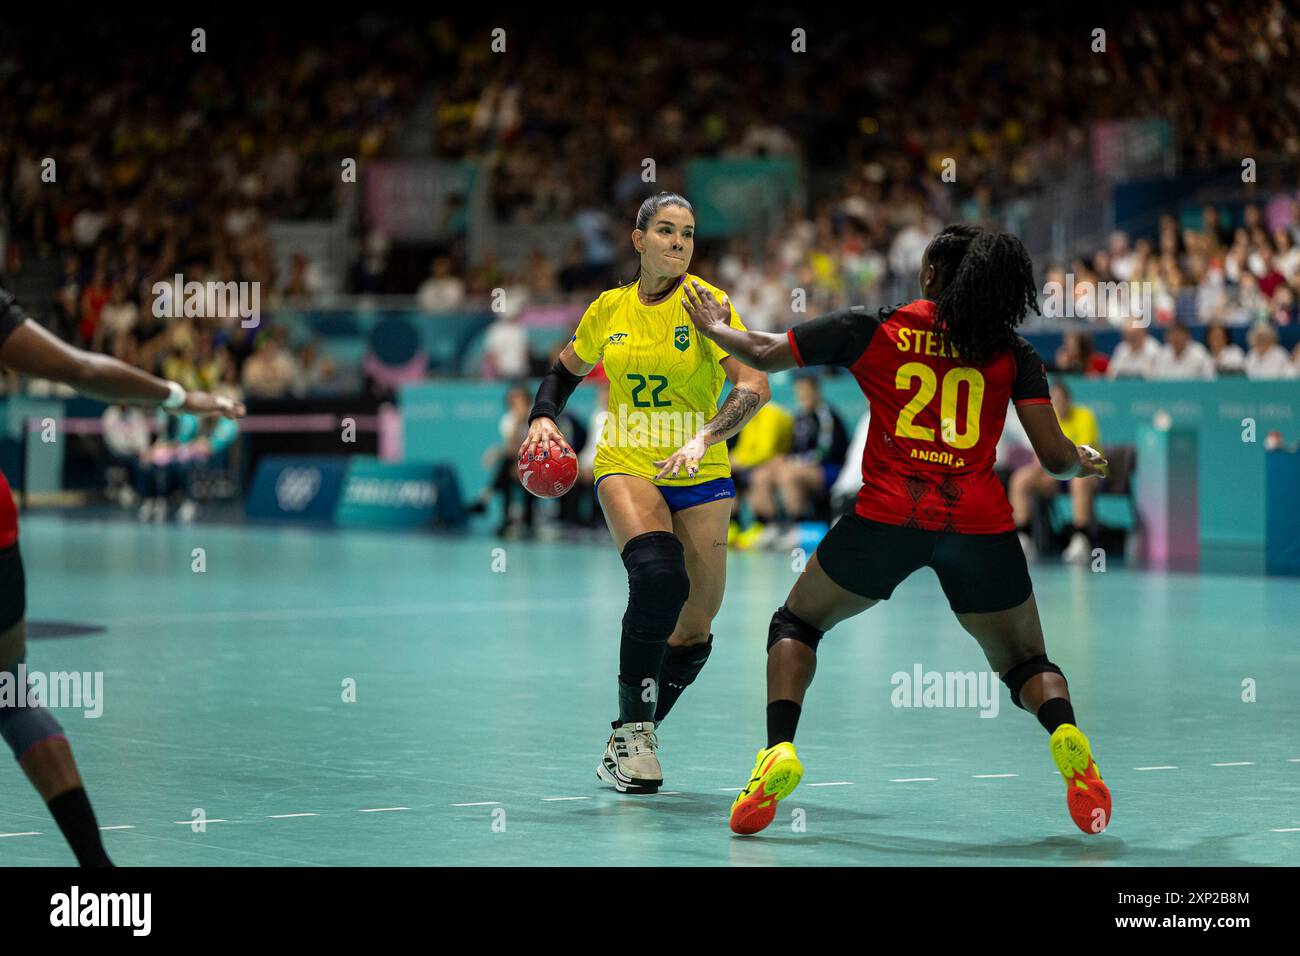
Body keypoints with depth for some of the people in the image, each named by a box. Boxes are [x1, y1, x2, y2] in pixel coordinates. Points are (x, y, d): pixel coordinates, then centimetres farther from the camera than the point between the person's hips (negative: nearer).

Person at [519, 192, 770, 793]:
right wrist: (543, 418, 3)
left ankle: (634, 739, 29)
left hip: (700, 476, 0)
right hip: (626, 467, 0)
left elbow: (754, 387, -19)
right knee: (659, 577, -30)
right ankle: (630, 730, -20)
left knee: (694, 630, 5)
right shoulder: (609, 309, 3)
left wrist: (703, 439, -34)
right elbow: (565, 369, 22)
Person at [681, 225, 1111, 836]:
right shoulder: (1011, 352, 8)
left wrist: (713, 326, 35)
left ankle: (779, 750, -1)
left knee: (797, 623, 22)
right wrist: (1085, 464, 28)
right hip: (980, 526, 1)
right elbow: (1055, 456, 4)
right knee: (1024, 661, 19)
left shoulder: (871, 328, 7)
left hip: (887, 517, -1)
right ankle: (1066, 735, -14)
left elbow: (763, 354, 14)